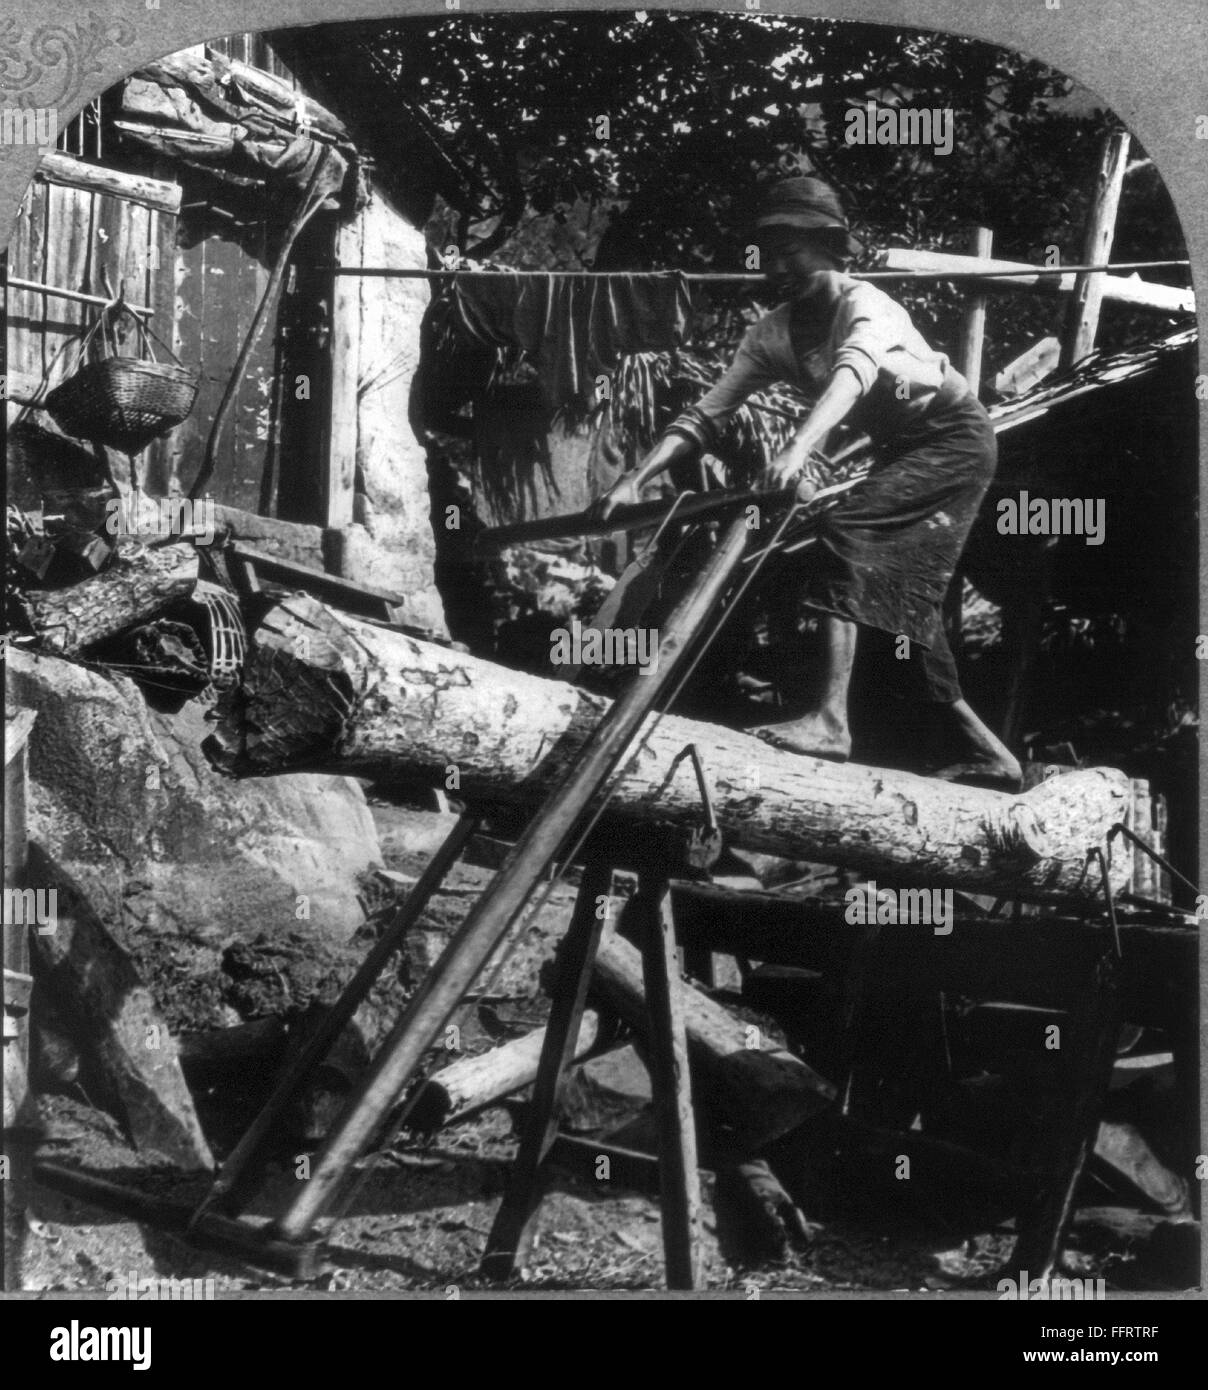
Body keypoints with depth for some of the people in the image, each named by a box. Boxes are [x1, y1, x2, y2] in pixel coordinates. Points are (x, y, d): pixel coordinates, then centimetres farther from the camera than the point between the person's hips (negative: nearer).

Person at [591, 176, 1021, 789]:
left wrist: (799, 448, -66)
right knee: (902, 600, 6)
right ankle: (979, 750, 16)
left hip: (957, 438, -8)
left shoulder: (864, 305, -27)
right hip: (902, 450, 8)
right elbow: (706, 414, -11)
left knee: (843, 531, -27)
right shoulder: (773, 334, -7)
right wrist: (635, 479, -24)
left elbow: (852, 372, -48)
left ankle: (830, 718, -33)